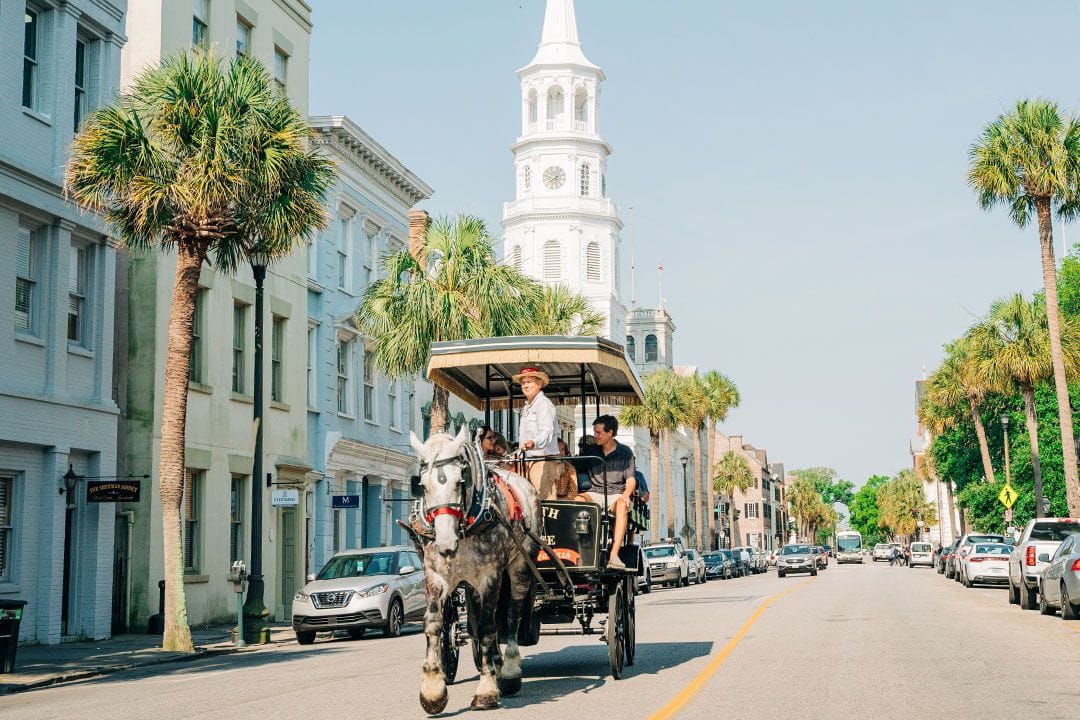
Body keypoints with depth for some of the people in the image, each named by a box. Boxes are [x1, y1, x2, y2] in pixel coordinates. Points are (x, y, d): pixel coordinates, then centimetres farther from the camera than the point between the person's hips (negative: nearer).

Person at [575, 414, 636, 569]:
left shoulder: (625, 452, 7)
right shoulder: (590, 451, 15)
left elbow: (631, 480, 1)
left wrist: (625, 495, -20)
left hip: (616, 494, -2)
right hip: (595, 493, 2)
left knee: (622, 506, -38)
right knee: (578, 500, -32)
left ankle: (614, 554, -46)